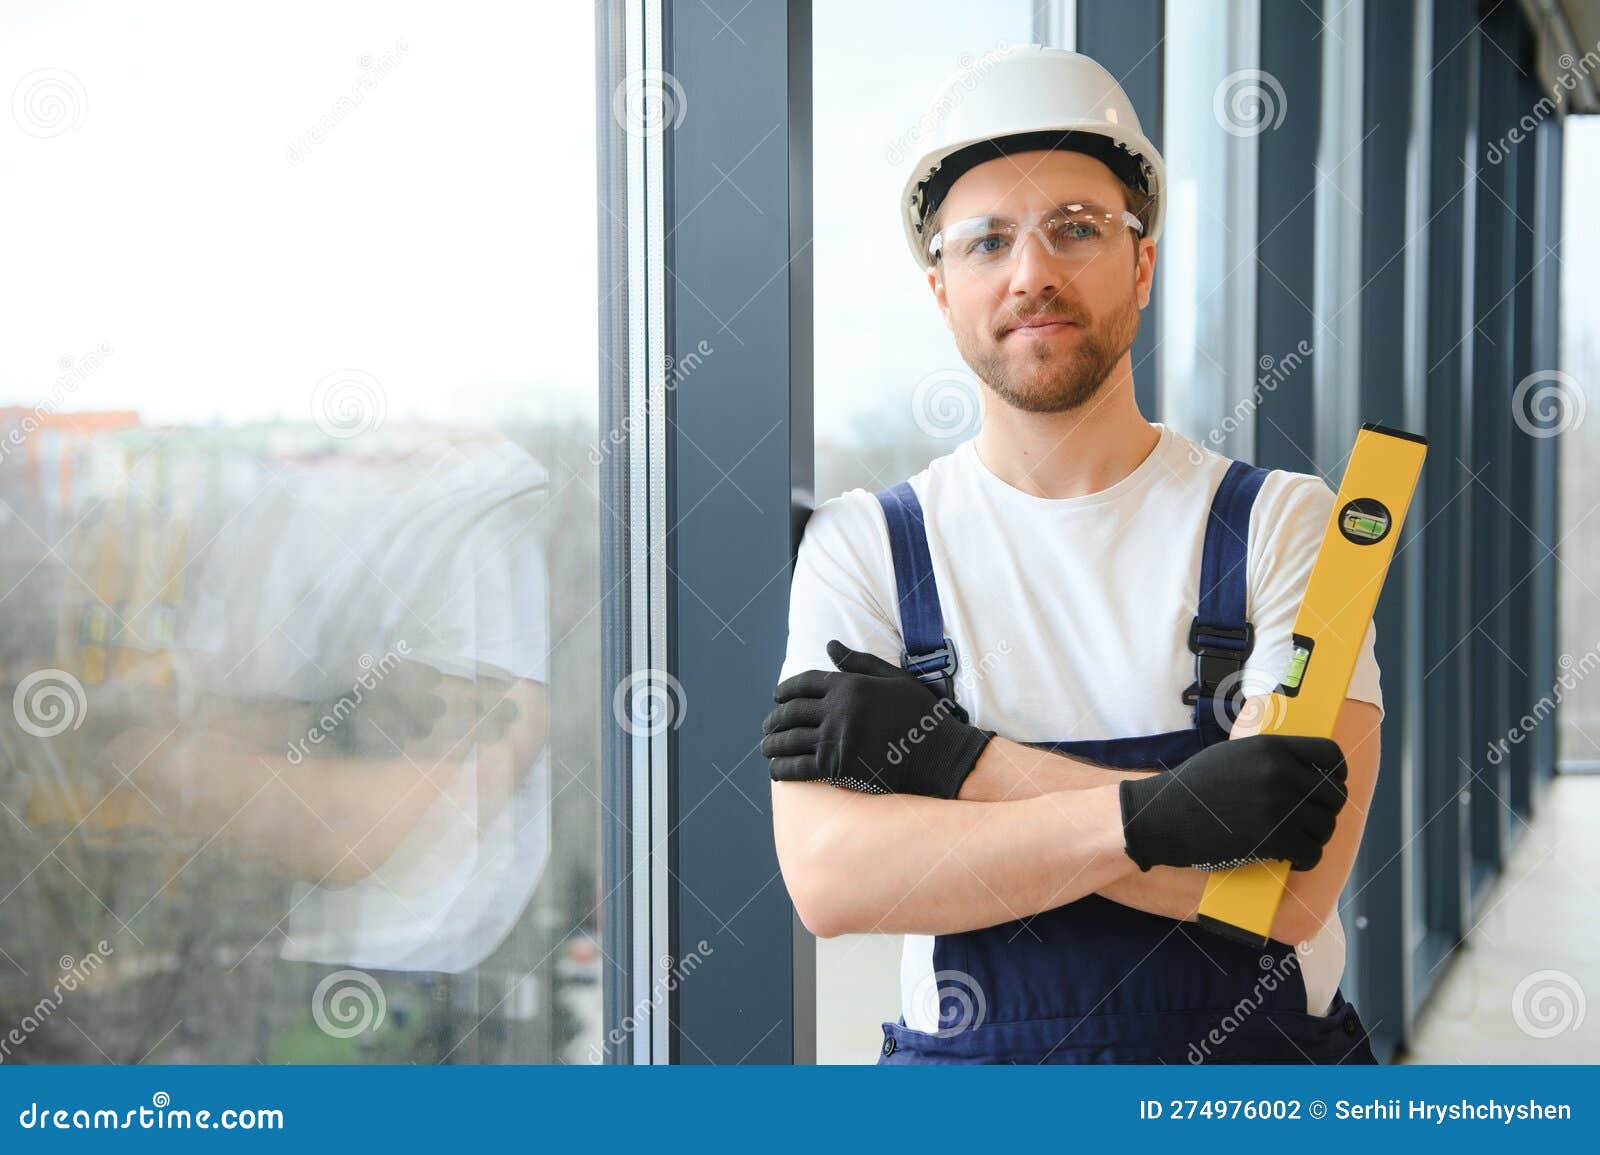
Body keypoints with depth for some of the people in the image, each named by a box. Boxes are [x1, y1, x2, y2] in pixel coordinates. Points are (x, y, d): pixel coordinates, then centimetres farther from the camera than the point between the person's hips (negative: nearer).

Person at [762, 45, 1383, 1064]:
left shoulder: (1283, 521, 1)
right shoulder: (864, 545, 4)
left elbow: (1292, 883, -10)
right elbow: (828, 877, -9)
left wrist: (951, 759, -11)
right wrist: (1152, 812, -17)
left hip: (1263, 1058, -1)